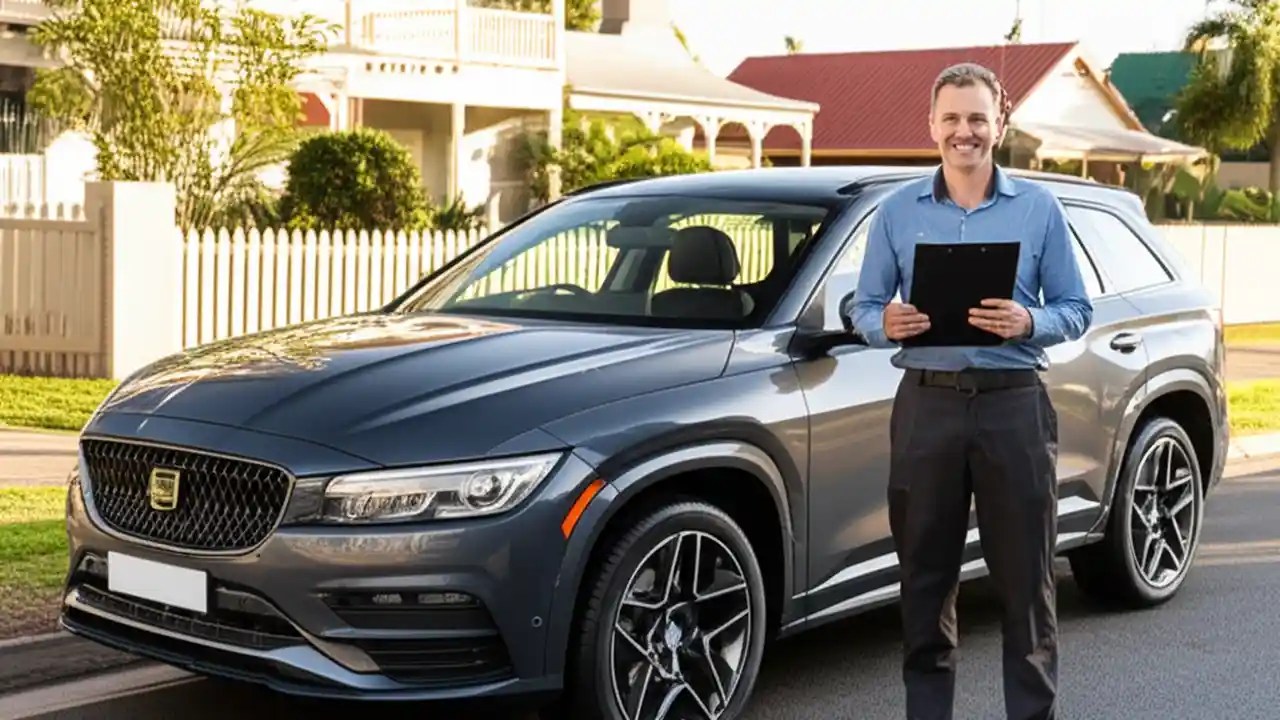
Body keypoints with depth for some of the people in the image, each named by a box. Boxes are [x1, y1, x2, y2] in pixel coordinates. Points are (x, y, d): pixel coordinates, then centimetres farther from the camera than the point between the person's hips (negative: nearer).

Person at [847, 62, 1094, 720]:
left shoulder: (1039, 208, 7)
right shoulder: (898, 211, 9)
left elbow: (1077, 310, 7)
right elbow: (863, 307, 10)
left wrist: (1029, 323, -14)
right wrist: (886, 324, -12)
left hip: (1015, 404, -1)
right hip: (927, 403, 1)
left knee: (1025, 578, 1)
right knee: (925, 578, 6)